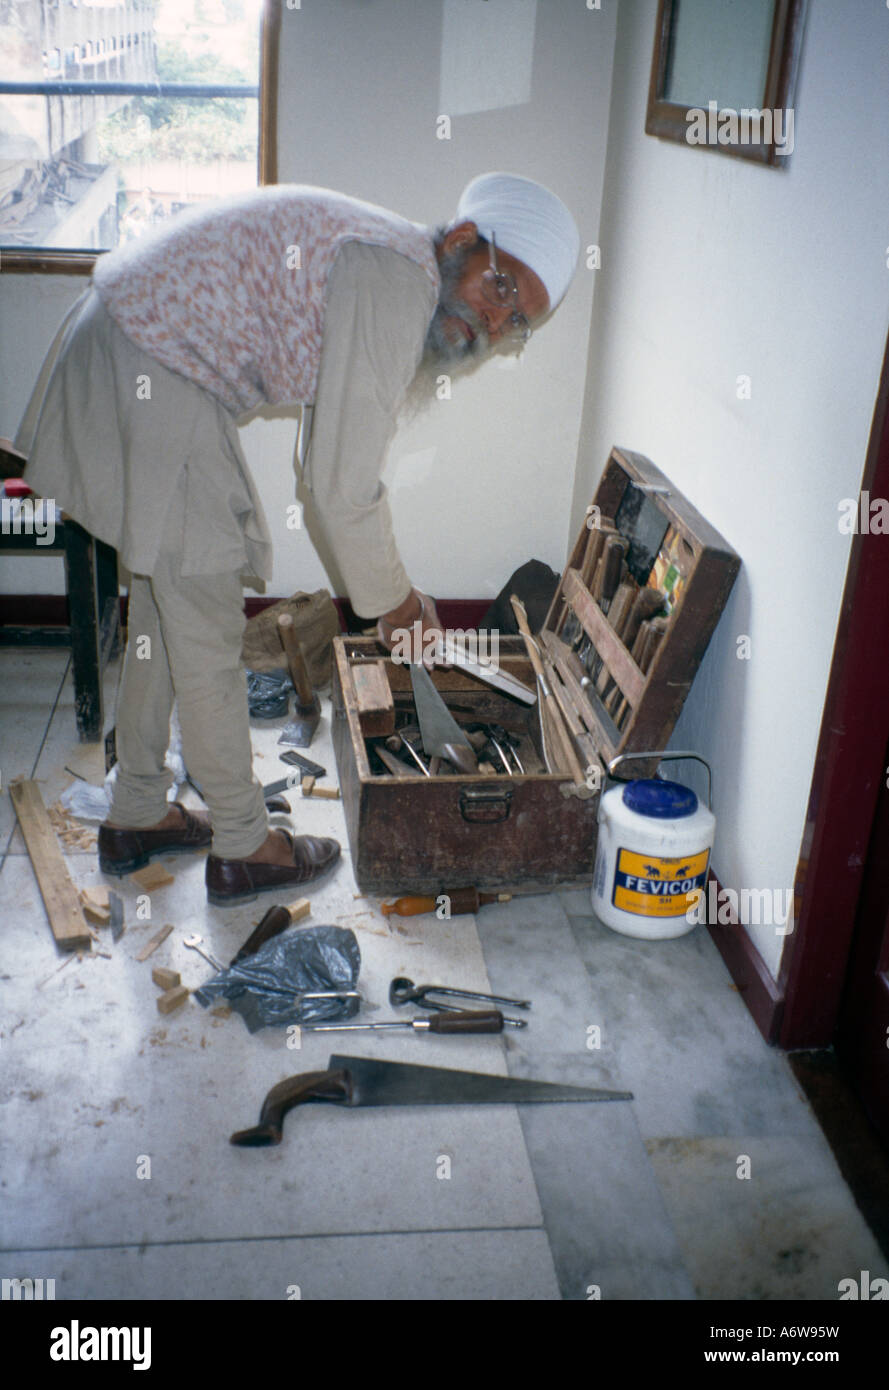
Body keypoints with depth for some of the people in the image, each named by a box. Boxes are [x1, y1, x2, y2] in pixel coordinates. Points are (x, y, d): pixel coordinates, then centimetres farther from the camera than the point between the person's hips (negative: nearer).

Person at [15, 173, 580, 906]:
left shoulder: (402, 292, 12)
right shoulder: (397, 279, -20)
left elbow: (342, 466, 20)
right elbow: (341, 488, -19)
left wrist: (394, 589, 22)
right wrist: (389, 598, -3)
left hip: (116, 355, 11)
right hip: (150, 384, -11)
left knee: (168, 609, 20)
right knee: (207, 631, 1)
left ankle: (136, 817, 35)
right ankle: (244, 848, 18)